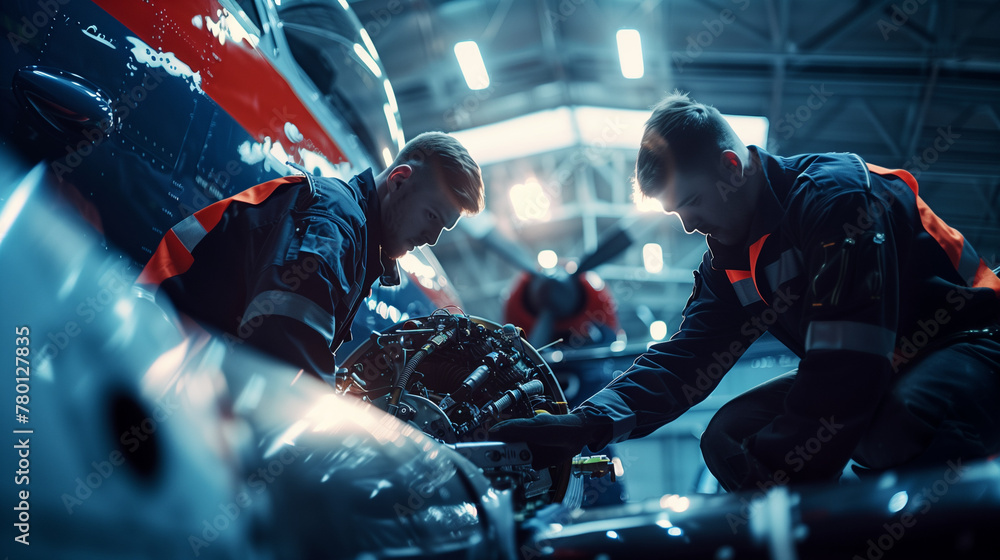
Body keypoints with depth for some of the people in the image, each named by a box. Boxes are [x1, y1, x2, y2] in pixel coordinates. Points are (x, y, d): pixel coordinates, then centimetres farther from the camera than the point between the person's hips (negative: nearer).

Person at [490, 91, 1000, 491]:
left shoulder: (834, 192, -24)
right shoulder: (730, 259, 2)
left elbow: (846, 360, -31)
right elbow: (685, 357, -4)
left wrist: (767, 479, -28)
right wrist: (587, 423, -20)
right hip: (870, 375, 7)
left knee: (898, 429, -39)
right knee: (728, 436, -7)